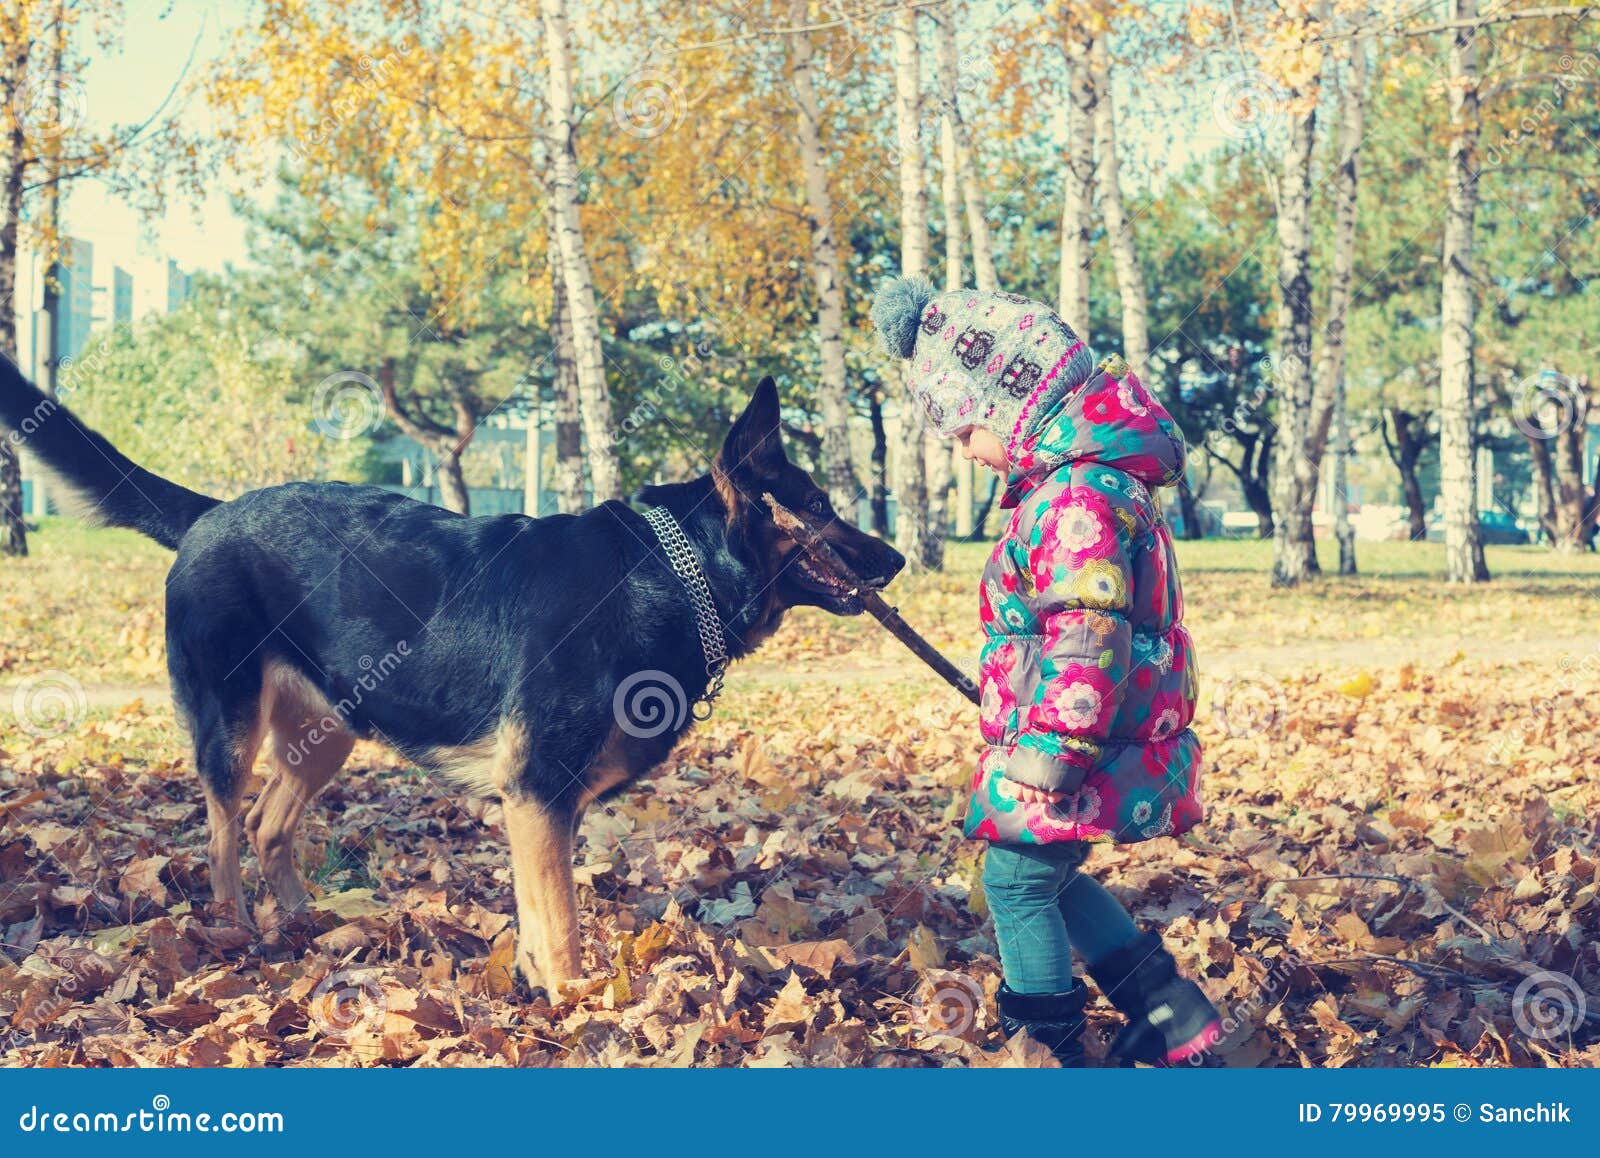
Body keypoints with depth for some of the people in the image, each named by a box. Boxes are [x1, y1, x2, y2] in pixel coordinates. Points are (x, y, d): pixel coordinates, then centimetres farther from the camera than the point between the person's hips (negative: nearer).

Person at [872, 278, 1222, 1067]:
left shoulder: (1079, 493, -22)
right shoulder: (1077, 476, 10)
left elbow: (1089, 643, -28)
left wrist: (1047, 757, -27)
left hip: (1080, 755, -10)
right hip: (1095, 749, 10)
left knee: (1018, 880, 1)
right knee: (1050, 876, 19)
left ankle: (1047, 1051, 12)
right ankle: (1173, 1015, 23)